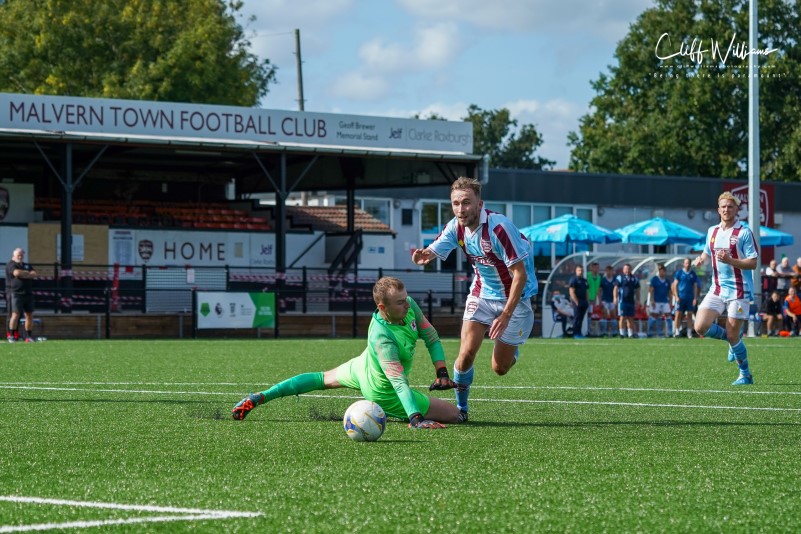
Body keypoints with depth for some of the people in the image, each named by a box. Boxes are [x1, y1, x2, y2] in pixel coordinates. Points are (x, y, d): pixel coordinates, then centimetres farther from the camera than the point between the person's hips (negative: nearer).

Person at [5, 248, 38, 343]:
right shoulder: (11, 265, 0)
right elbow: (16, 273, -19)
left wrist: (22, 274, -9)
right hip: (15, 293, -6)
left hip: (28, 293, 6)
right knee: (15, 314, -13)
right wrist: (28, 273, -2)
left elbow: (34, 274, 4)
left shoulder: (27, 266, 20)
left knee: (29, 315, 6)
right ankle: (11, 335, -8)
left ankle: (29, 335, 13)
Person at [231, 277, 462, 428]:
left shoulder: (409, 305, -21)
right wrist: (416, 419, -54)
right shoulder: (382, 338, -44)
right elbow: (398, 382, -47)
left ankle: (259, 397, 30)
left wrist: (442, 373, -13)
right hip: (383, 391, -8)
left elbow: (432, 337, -7)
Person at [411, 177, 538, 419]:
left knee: (500, 368, 2)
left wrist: (506, 315, -30)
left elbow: (520, 274, -26)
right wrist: (422, 255, -37)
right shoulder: (456, 227, -9)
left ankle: (511, 347, 38)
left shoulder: (498, 227, -28)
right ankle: (460, 406, 10)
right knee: (466, 353, -12)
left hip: (513, 297, -4)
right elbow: (433, 251, -10)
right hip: (481, 293, 4)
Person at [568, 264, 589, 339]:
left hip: (584, 301, 7)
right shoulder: (573, 279, -5)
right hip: (577, 302, -7)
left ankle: (579, 333, 12)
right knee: (577, 318, -8)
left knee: (581, 318, 8)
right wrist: (576, 302, -17)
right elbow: (572, 292, -12)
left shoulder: (584, 280, 18)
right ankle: (575, 334, -6)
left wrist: (587, 301, 11)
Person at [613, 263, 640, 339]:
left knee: (630, 318, 7)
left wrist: (637, 300, 13)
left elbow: (637, 290, 17)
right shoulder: (620, 277, 0)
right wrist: (615, 298, -13)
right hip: (622, 301, -4)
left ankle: (631, 334, 11)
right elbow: (616, 288, -3)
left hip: (631, 301, 4)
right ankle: (622, 333, 0)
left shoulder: (634, 278, 13)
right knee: (622, 317, -5)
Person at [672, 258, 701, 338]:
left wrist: (695, 298, 3)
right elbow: (675, 285, 3)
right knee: (678, 314, -5)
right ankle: (677, 331, -4)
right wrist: (676, 296, -6)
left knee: (690, 315, 1)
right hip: (681, 297, -2)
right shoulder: (679, 273, 4)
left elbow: (695, 287, 11)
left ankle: (689, 332, 4)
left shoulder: (693, 274, 10)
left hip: (690, 298, 2)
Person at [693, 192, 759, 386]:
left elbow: (752, 263, -11)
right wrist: (700, 259, 4)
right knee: (701, 326, -11)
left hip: (738, 291, -5)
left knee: (732, 336, -6)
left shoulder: (744, 232, -8)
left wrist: (730, 260, -25)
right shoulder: (712, 232, 10)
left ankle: (745, 375, 14)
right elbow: (707, 252, 28)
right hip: (717, 289, 5)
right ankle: (733, 340, 18)